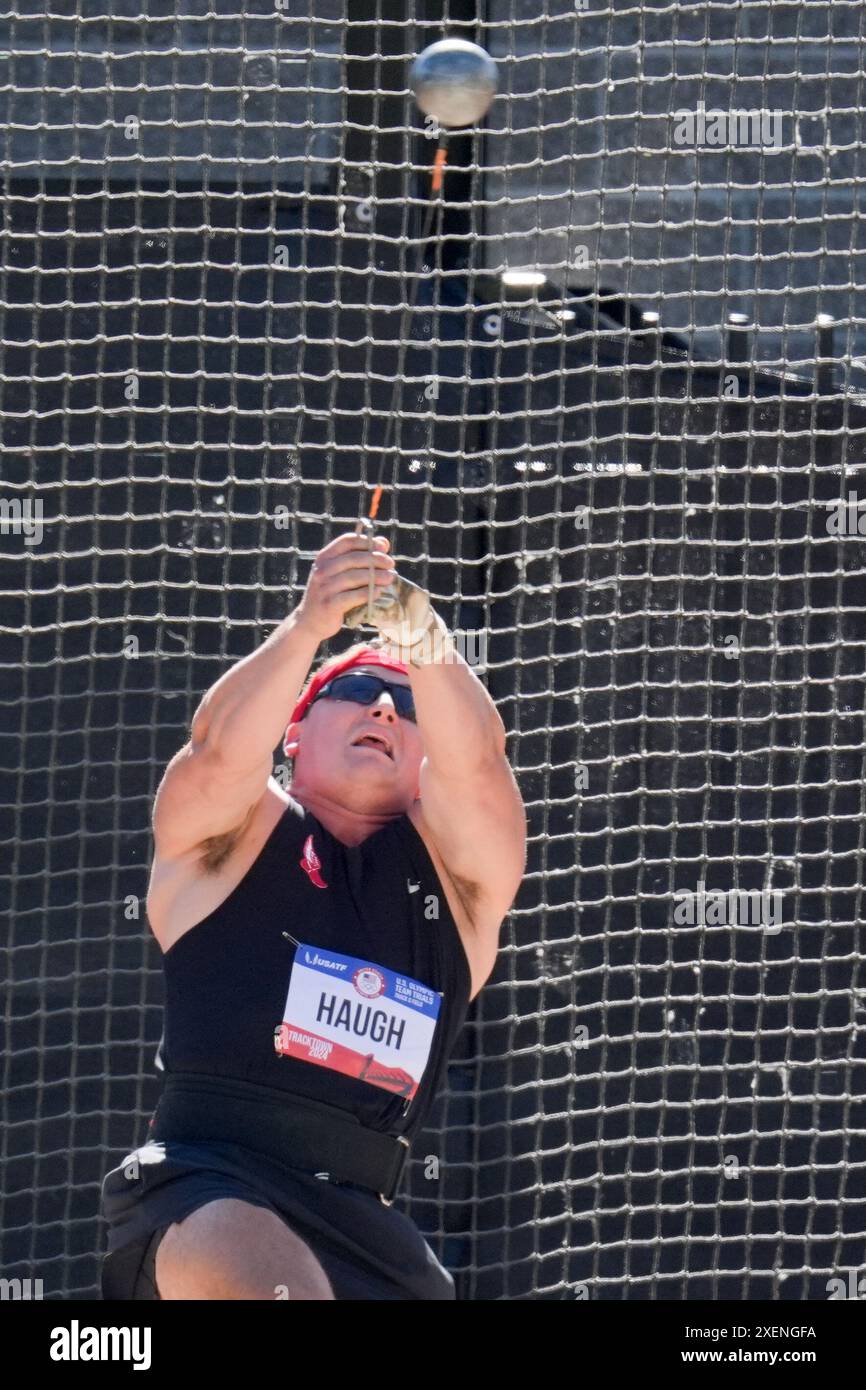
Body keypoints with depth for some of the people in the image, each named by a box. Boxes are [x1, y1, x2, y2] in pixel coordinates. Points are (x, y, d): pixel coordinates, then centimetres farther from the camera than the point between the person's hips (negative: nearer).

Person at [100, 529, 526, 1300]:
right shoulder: (230, 833, 13)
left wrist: (420, 638, -25)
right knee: (271, 1279, -34)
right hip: (202, 1184, -4)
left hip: (361, 1216, 4)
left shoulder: (462, 865, 16)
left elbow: (473, 759, -5)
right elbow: (221, 746, -10)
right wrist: (307, 629, -29)